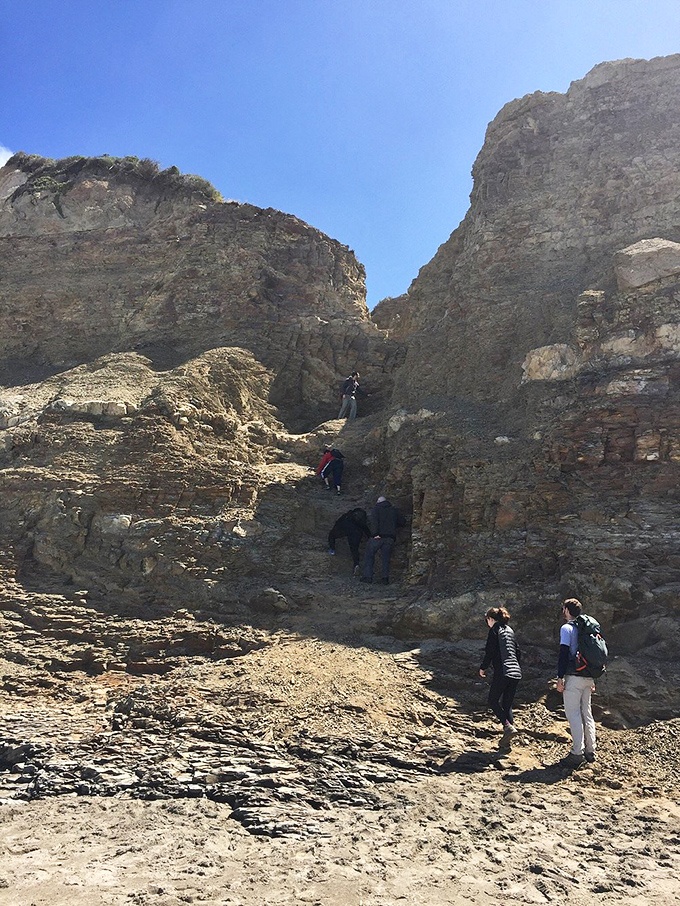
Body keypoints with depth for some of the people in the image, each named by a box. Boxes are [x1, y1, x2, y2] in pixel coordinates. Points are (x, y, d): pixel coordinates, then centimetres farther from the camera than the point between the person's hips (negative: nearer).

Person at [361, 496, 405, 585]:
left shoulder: (376, 509, 4)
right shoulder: (394, 510, 16)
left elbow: (372, 520, -13)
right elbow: (402, 521, 21)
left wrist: (375, 533, -19)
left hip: (377, 537, -3)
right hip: (390, 538, 3)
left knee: (369, 556, 8)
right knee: (386, 558, 9)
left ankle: (367, 576, 1)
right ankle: (385, 577, -2)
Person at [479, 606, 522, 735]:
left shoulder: (494, 629, -3)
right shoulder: (509, 630, 19)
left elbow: (489, 652, -9)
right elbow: (518, 652, 22)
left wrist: (483, 668, 3)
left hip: (502, 672, -7)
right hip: (516, 672, 7)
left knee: (493, 701, 3)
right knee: (507, 704, 13)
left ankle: (508, 726, -12)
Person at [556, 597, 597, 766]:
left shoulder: (567, 628, -9)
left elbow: (564, 654, -15)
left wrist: (560, 678, -12)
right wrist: (592, 679, 22)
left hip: (573, 677, -8)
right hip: (588, 677, 8)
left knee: (573, 714, -5)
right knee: (586, 713, 13)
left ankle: (577, 753, -6)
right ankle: (590, 751, 18)